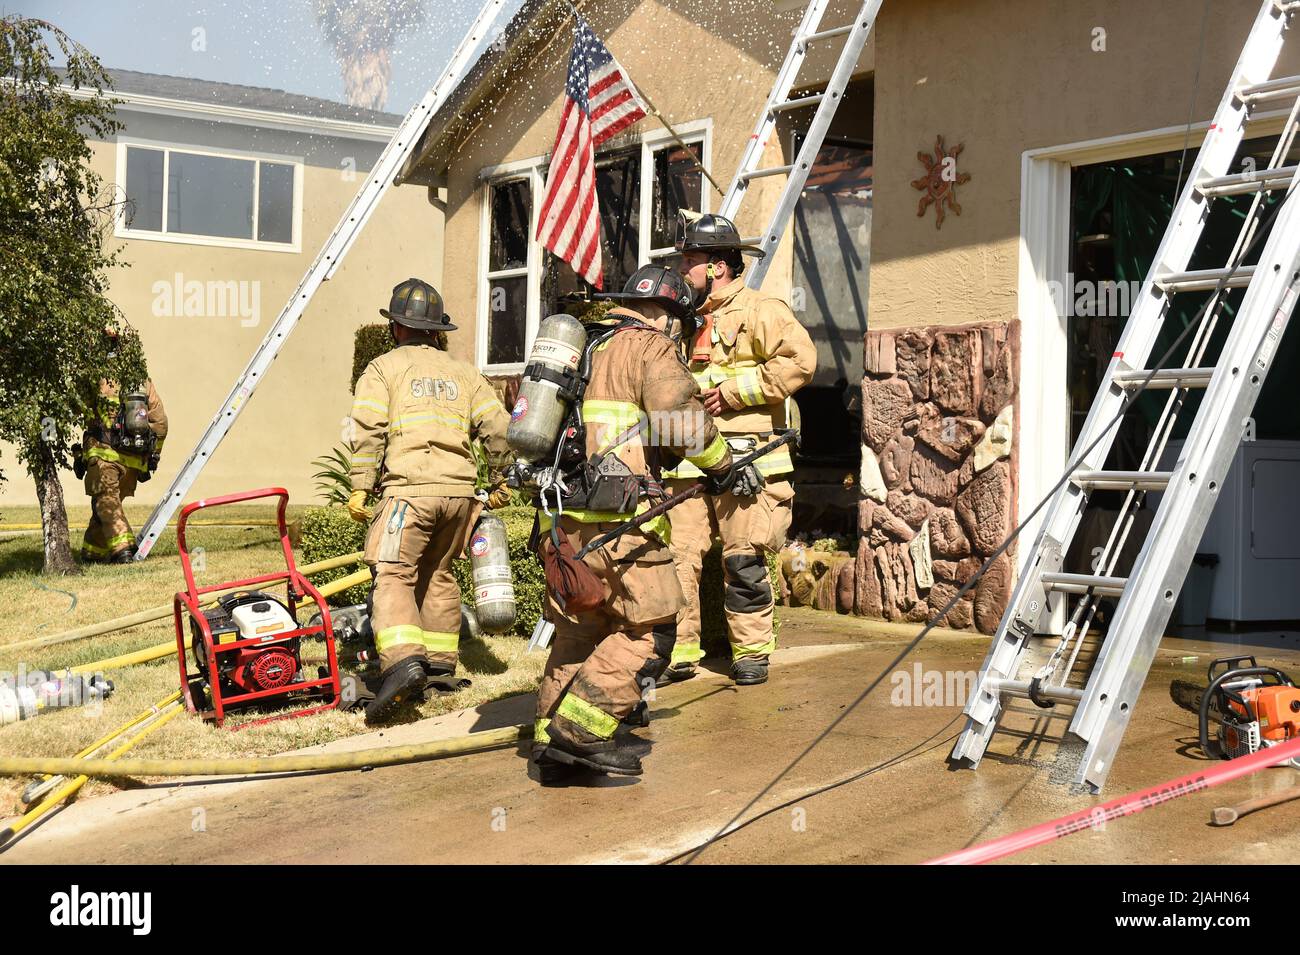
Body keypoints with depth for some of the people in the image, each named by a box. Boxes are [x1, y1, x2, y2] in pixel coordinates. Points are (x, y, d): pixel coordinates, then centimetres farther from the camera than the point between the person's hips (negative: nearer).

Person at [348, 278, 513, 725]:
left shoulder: (382, 368, 7)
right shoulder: (463, 372, 19)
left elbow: (369, 432, -6)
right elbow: (498, 428, 12)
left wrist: (360, 487, -6)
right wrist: (502, 484, 21)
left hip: (408, 488, -5)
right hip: (460, 490, 5)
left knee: (393, 575, -11)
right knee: (438, 575, 19)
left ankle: (403, 661, -30)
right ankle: (441, 662, 23)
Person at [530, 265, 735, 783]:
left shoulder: (583, 347, 23)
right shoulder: (650, 347, -1)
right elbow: (681, 418, -13)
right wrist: (720, 465, 1)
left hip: (559, 516, 8)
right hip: (613, 514, -8)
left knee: (578, 628, 16)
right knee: (651, 627, -1)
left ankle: (553, 743, 15)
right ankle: (579, 731, -7)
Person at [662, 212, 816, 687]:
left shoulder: (759, 310, -3)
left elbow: (800, 358, -17)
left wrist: (733, 391, -15)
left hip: (743, 460, -7)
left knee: (742, 559, -2)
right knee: (677, 555, 0)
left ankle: (751, 650, 11)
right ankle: (678, 651, 7)